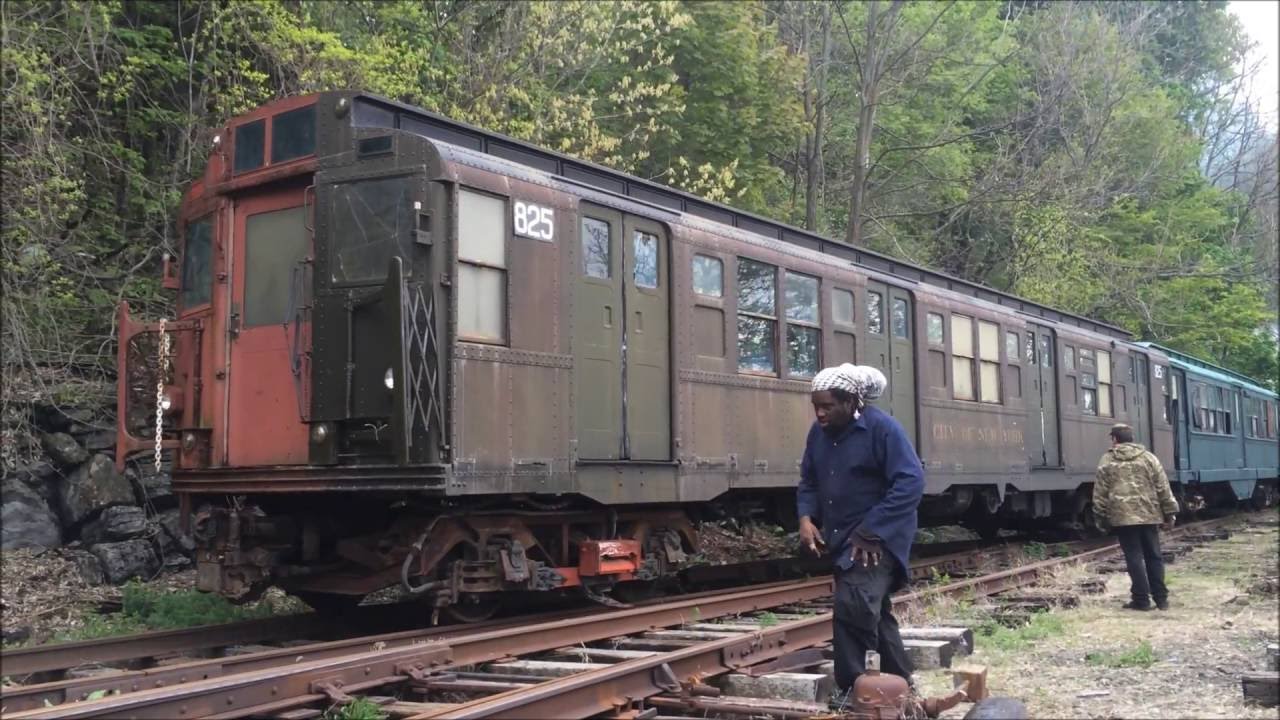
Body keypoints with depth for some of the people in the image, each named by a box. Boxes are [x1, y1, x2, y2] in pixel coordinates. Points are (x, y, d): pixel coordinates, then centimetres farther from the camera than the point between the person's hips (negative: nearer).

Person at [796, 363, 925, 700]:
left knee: (852, 608, -22)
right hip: (842, 538, 8)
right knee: (874, 613, 17)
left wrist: (871, 531, -24)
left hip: (877, 539, -8)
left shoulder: (882, 428, -16)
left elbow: (911, 482, -21)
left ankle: (852, 694, -13)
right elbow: (808, 481, 15)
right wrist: (806, 518, -5)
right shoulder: (819, 432, 6)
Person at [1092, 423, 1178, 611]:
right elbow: (1163, 488, 5)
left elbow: (1100, 492, 1)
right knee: (1154, 556, 10)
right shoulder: (1149, 458, 7)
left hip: (1122, 516, -2)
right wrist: (1169, 513, 10)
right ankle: (1161, 598, 13)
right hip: (1148, 514, 2)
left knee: (1134, 557, 0)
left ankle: (1141, 599, 1)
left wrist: (1102, 516, 10)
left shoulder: (1107, 461, 1)